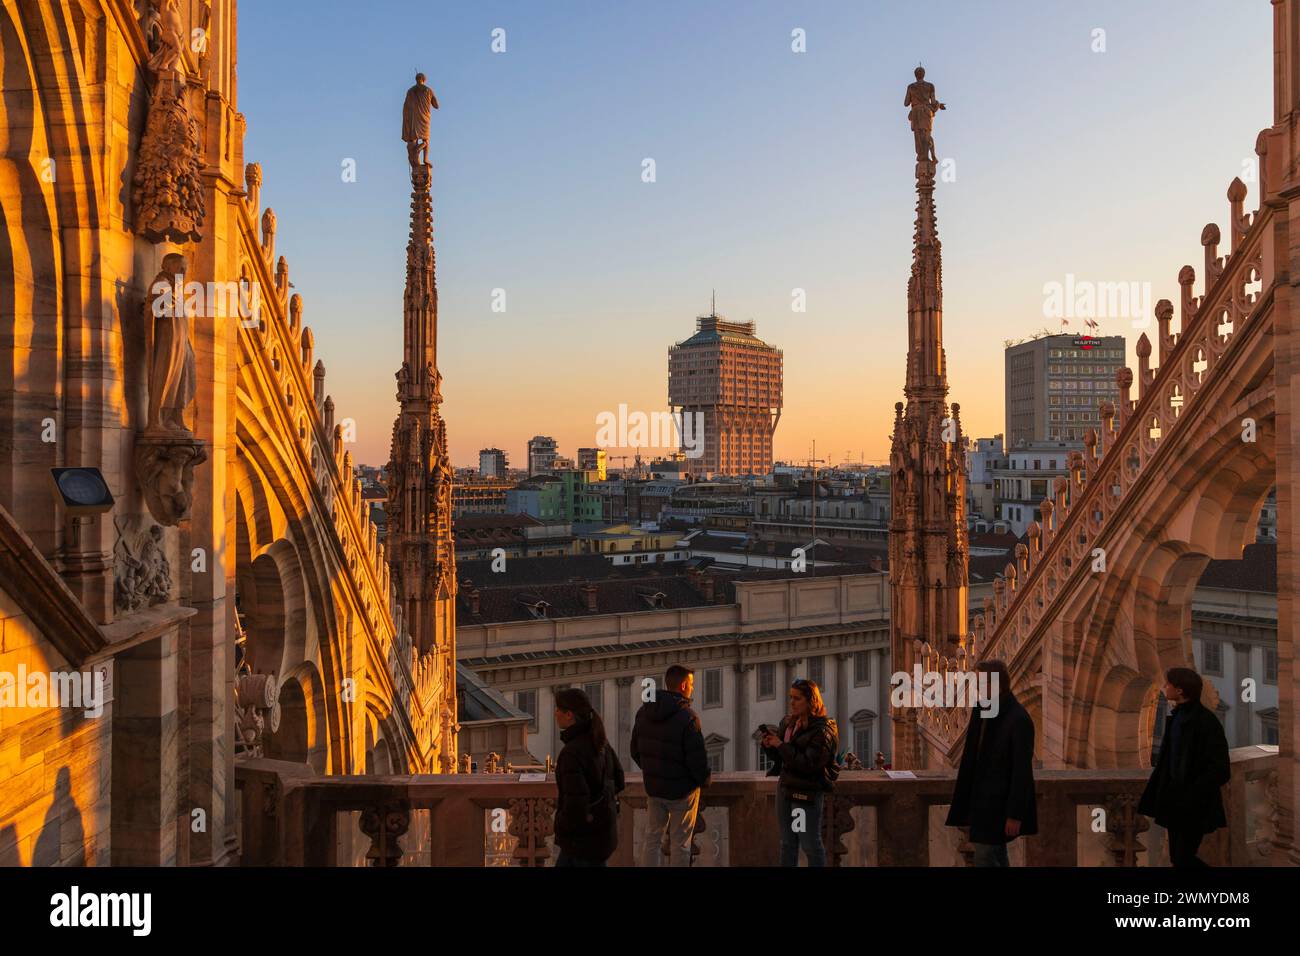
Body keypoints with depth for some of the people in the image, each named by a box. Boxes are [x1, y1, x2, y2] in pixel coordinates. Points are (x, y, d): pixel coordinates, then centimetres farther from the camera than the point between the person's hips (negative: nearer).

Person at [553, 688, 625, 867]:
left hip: (585, 835, -9)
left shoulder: (571, 753, -26)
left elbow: (576, 805, -28)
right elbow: (618, 780, 10)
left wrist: (561, 828, -9)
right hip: (603, 825, 9)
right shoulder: (598, 740, 0)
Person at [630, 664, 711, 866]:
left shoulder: (644, 711, -1)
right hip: (682, 789, -6)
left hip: (652, 786, 6)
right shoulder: (687, 717, -22)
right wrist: (705, 779, -2)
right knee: (680, 845, 7)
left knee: (652, 839, 17)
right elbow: (697, 757, -21)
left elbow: (635, 750, 8)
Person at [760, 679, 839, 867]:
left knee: (811, 844, 2)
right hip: (785, 788, 7)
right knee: (788, 843, 16)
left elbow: (809, 764, -23)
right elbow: (778, 758, 16)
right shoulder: (787, 722, 7)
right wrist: (768, 745, -6)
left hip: (807, 793, -7)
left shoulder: (822, 730, -14)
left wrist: (781, 745, -22)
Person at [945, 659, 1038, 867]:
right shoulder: (981, 709, 5)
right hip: (981, 798, 8)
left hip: (1001, 803, -8)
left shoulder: (1019, 719, -19)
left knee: (985, 859, -7)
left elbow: (1022, 771, -19)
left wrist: (1015, 815, -19)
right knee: (996, 858, 17)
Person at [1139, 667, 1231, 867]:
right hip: (1175, 803, 8)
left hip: (1194, 807, -8)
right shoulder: (1176, 717, 7)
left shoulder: (1206, 721, -17)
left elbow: (1220, 770, -19)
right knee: (1176, 858, 12)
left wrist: (1189, 798, -19)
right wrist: (1155, 797, 11)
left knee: (1183, 859, -3)